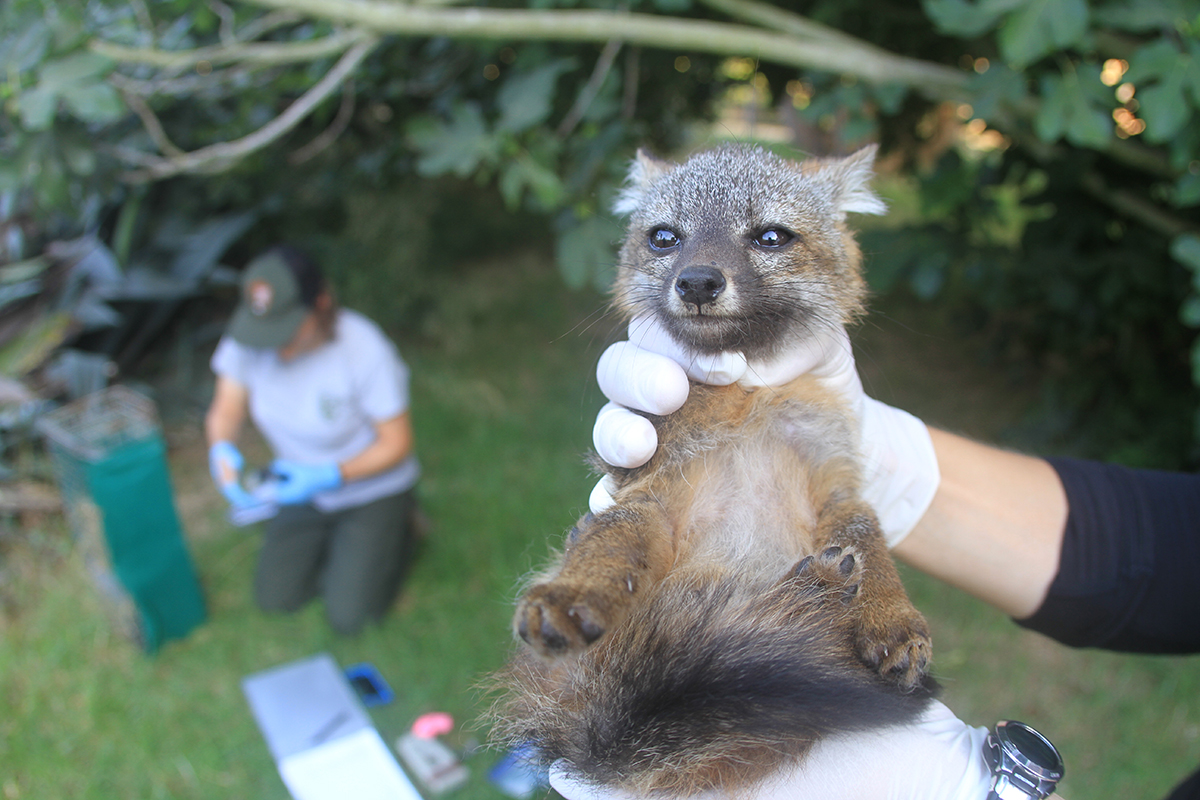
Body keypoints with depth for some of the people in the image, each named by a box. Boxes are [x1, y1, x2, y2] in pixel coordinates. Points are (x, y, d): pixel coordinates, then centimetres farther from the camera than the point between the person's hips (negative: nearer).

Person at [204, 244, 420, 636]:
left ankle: (398, 527, 20)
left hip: (373, 489, -4)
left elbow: (397, 443, -22)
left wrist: (327, 476, -33)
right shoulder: (246, 339, -18)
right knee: (274, 597, 5)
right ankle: (332, 537, 28)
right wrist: (221, 450, -29)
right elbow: (226, 410, -6)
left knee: (348, 616, -4)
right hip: (305, 487, 5)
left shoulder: (365, 350, -31)